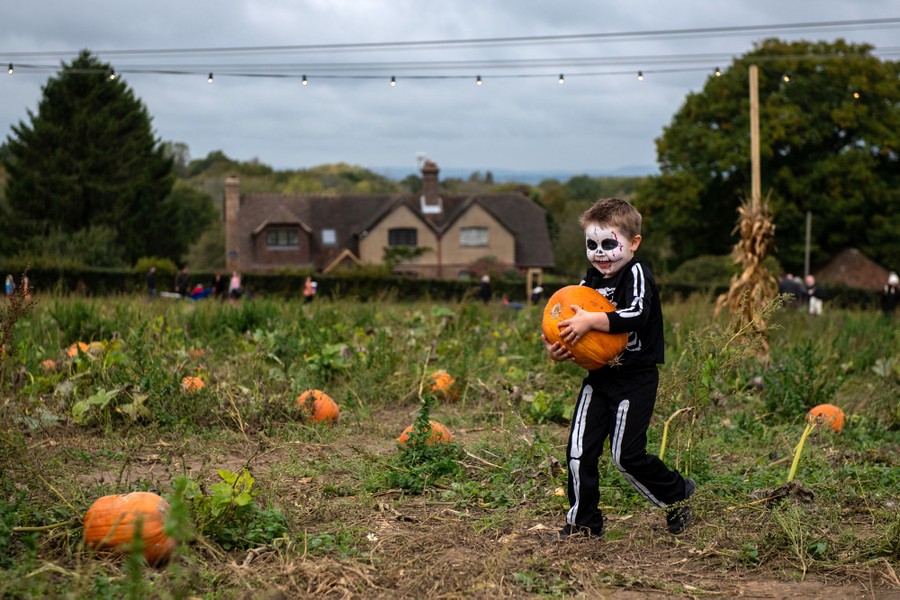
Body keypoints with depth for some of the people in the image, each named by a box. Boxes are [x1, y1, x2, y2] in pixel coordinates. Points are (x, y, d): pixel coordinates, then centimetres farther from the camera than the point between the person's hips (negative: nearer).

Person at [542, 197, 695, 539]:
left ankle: (677, 493, 21)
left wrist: (591, 321, -35)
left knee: (626, 455, -5)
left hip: (635, 379, -7)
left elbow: (636, 315, -30)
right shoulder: (591, 280, 10)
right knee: (579, 450, 2)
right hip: (598, 377, 7)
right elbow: (576, 327, 13)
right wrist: (558, 350, -7)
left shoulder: (636, 274, -12)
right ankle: (583, 522, 14)